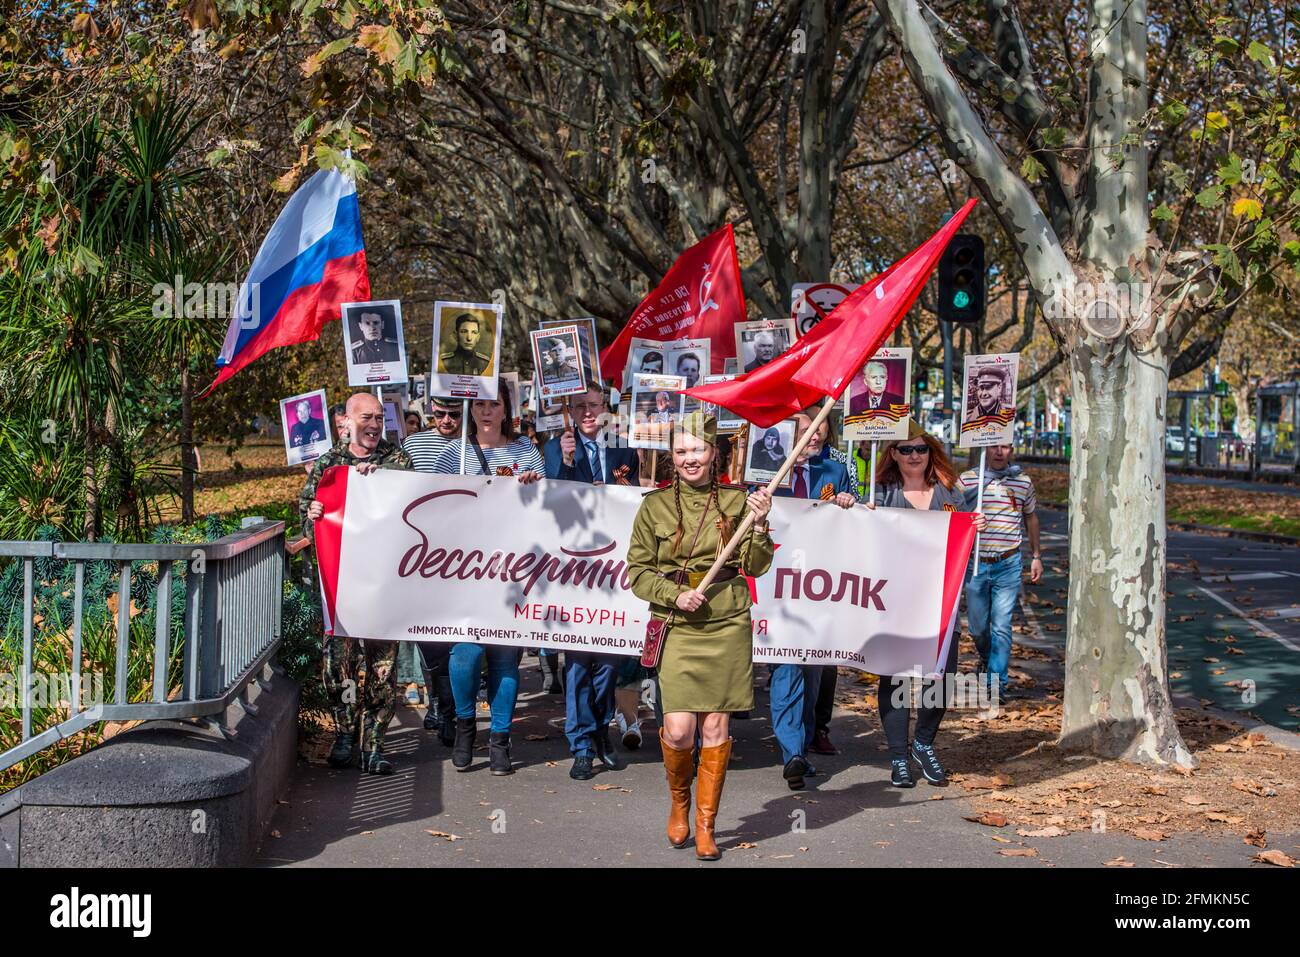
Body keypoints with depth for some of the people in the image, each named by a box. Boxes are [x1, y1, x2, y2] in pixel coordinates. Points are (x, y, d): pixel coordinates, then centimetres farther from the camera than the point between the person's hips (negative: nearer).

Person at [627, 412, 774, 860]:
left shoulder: (735, 500, 5)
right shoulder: (655, 505, 3)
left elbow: (756, 567, 4)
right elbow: (638, 572, 4)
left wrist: (759, 524, -11)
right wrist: (676, 596, -11)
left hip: (728, 625, 1)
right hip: (678, 627, -1)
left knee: (716, 728, 1)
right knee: (678, 730, -10)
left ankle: (706, 825, 15)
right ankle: (679, 802, 20)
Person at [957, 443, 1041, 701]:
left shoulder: (1023, 482, 4)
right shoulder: (967, 480, -1)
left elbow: (1031, 517, 16)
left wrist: (1036, 556, 18)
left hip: (1008, 564, 0)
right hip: (975, 563, 1)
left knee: (1001, 625, -7)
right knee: (977, 625, 10)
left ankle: (997, 681, 0)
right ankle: (987, 659, 40)